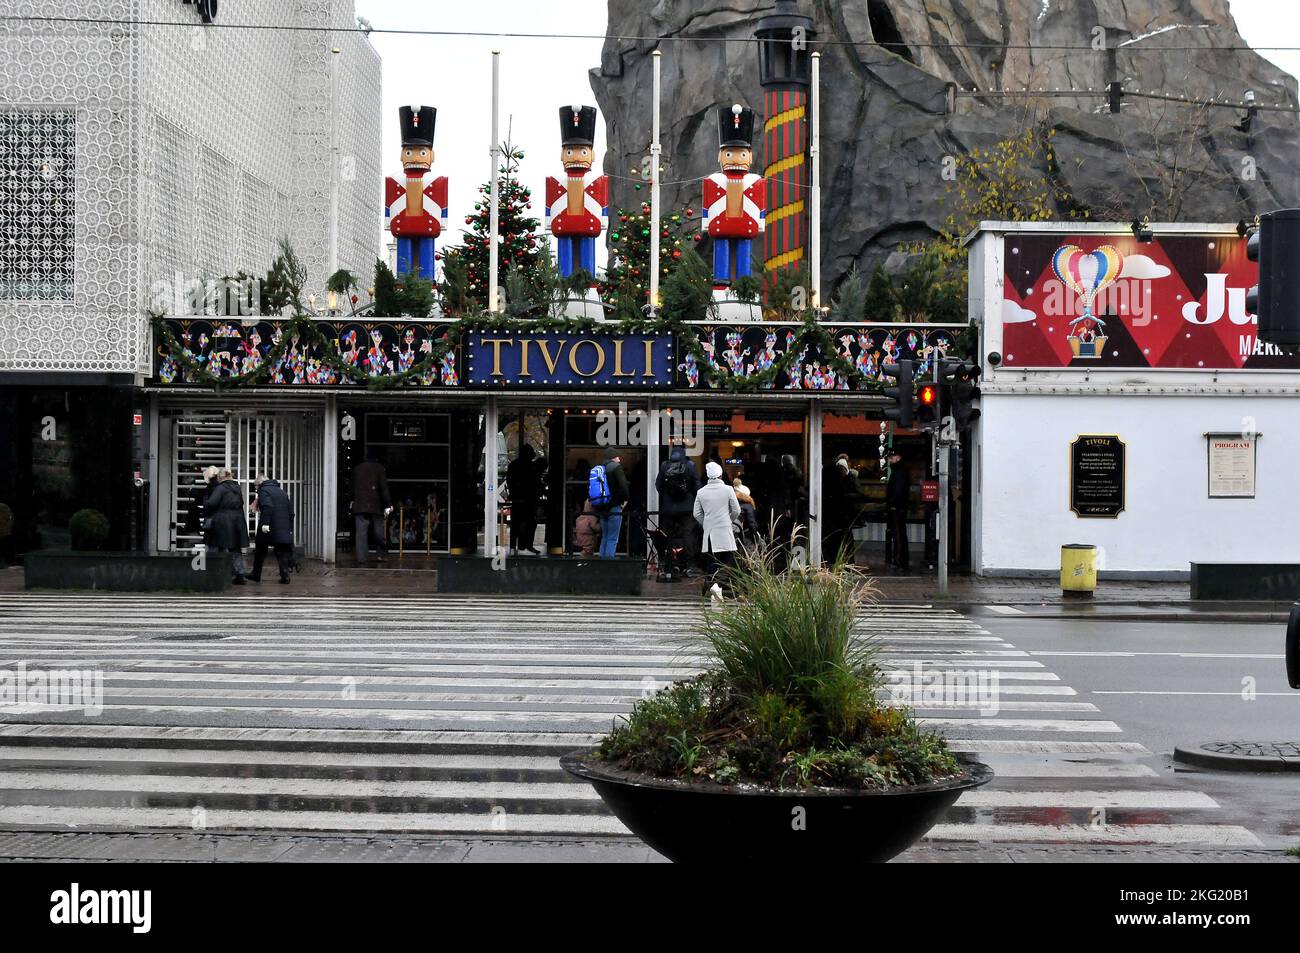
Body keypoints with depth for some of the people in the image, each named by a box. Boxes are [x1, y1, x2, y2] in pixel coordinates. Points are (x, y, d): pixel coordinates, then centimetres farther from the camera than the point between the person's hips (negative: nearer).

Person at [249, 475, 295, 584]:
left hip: (269, 529, -6)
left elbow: (267, 507, -23)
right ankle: (285, 576, -3)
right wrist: (290, 528, 22)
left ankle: (256, 575, 18)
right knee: (282, 552, 6)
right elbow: (291, 512, 18)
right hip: (283, 529, 6)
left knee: (260, 551, 10)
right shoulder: (282, 491, 18)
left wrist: (265, 523, -27)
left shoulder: (263, 490, -5)